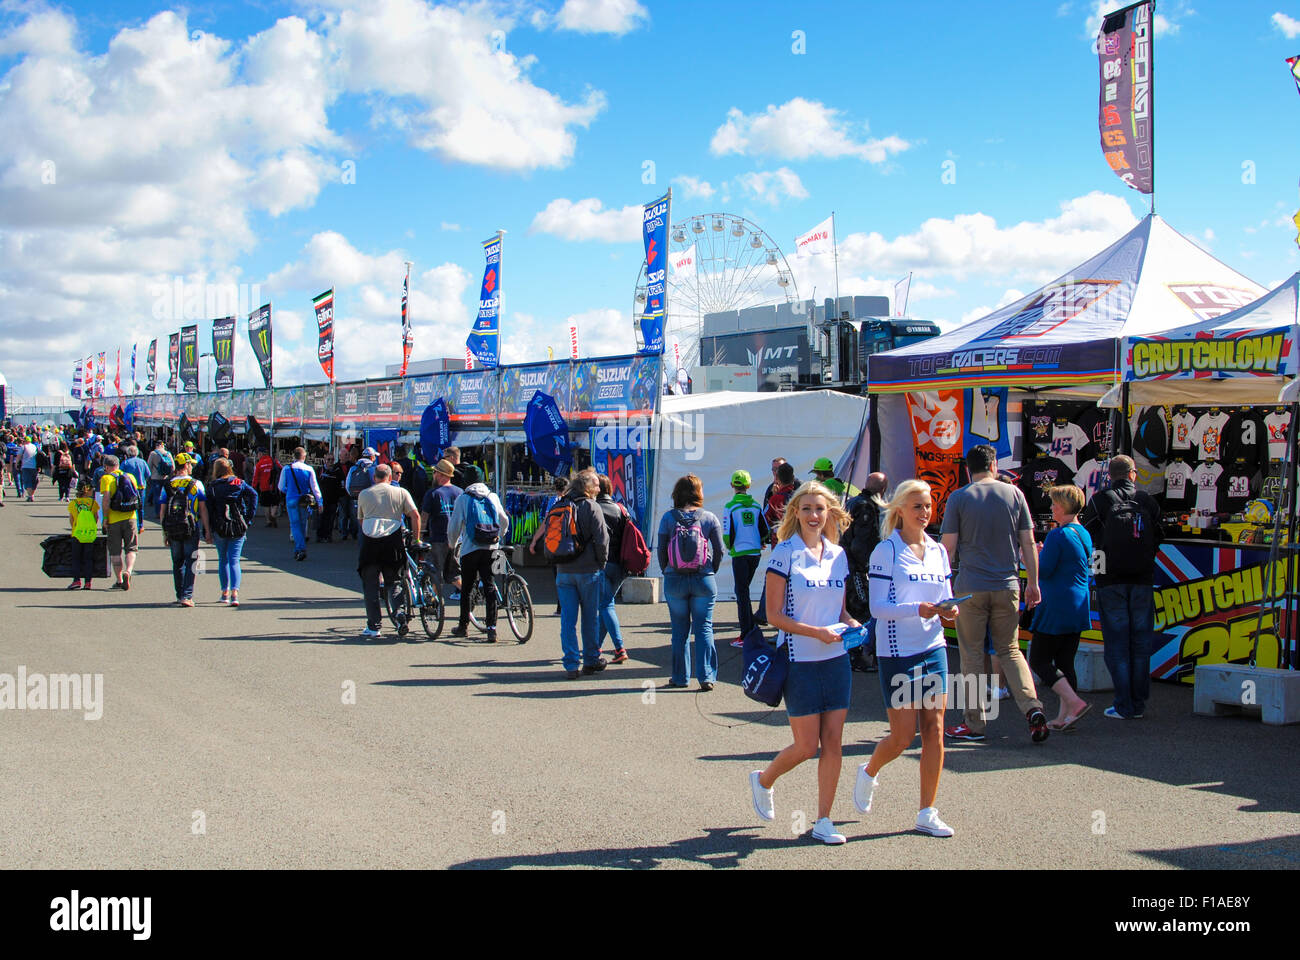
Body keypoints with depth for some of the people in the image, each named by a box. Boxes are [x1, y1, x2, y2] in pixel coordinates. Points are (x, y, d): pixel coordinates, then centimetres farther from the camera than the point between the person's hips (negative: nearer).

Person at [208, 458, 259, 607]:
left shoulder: (212, 487, 0)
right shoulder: (239, 483, 4)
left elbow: (208, 510, -4)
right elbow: (253, 495, -10)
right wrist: (248, 518, -7)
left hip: (219, 528, -1)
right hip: (238, 528, 1)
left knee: (222, 560, 15)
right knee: (234, 560, 1)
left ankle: (225, 593, 17)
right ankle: (234, 592, -16)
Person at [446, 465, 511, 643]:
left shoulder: (463, 499, -2)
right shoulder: (492, 497, 8)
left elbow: (454, 526, -1)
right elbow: (505, 521, 15)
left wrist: (452, 543, 18)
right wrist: (499, 538, 33)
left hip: (470, 548, -2)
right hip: (491, 548, 2)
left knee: (467, 588, 10)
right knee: (489, 586, 2)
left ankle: (463, 626, 19)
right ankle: (491, 627, -8)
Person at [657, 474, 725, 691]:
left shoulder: (668, 518, -5)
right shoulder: (709, 518, -4)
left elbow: (661, 550, -2)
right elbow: (719, 550, 0)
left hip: (674, 581, 0)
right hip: (704, 580, 0)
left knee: (680, 630, 11)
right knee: (704, 628, 7)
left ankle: (680, 677, 16)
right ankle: (706, 677, 2)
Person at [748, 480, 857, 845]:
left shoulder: (838, 555, 8)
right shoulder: (785, 553, -8)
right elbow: (774, 615, -11)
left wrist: (851, 624, -5)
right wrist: (816, 632, -21)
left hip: (836, 660, 5)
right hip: (800, 661, -5)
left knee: (833, 743, 4)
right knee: (807, 746, 2)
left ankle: (823, 821, 15)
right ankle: (763, 780, 31)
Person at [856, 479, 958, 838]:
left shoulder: (937, 551, 11)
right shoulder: (886, 551, -6)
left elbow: (945, 600, 14)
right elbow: (878, 607, -11)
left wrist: (948, 611, -9)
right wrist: (917, 609, -25)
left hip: (933, 648, 5)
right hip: (897, 652, -5)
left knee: (934, 730, 1)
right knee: (903, 736, -2)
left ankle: (927, 813, 9)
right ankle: (869, 772, 30)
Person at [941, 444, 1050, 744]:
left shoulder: (959, 498, -3)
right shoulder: (1014, 493, 4)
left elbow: (949, 547, -6)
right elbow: (1028, 543, 4)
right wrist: (1033, 583, 12)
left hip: (971, 588, -2)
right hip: (1007, 587, 3)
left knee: (972, 655, 6)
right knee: (1010, 650, 12)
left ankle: (975, 723, 10)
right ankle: (1032, 707, -7)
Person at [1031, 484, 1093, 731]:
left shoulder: (1058, 535, -15)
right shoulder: (1085, 535, 11)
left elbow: (1043, 571, -17)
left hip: (1056, 609, -9)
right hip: (1078, 608, 9)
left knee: (1039, 659, -1)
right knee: (1065, 662, 11)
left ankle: (1075, 702, -13)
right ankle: (1065, 716, 9)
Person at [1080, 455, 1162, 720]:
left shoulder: (1099, 500, -2)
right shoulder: (1147, 501, 6)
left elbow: (1087, 537, -2)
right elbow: (1157, 540, 10)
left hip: (1111, 580, -2)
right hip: (1143, 579, 2)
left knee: (1117, 642, 1)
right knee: (1140, 643, 7)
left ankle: (1123, 706, -1)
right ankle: (1138, 705, 9)